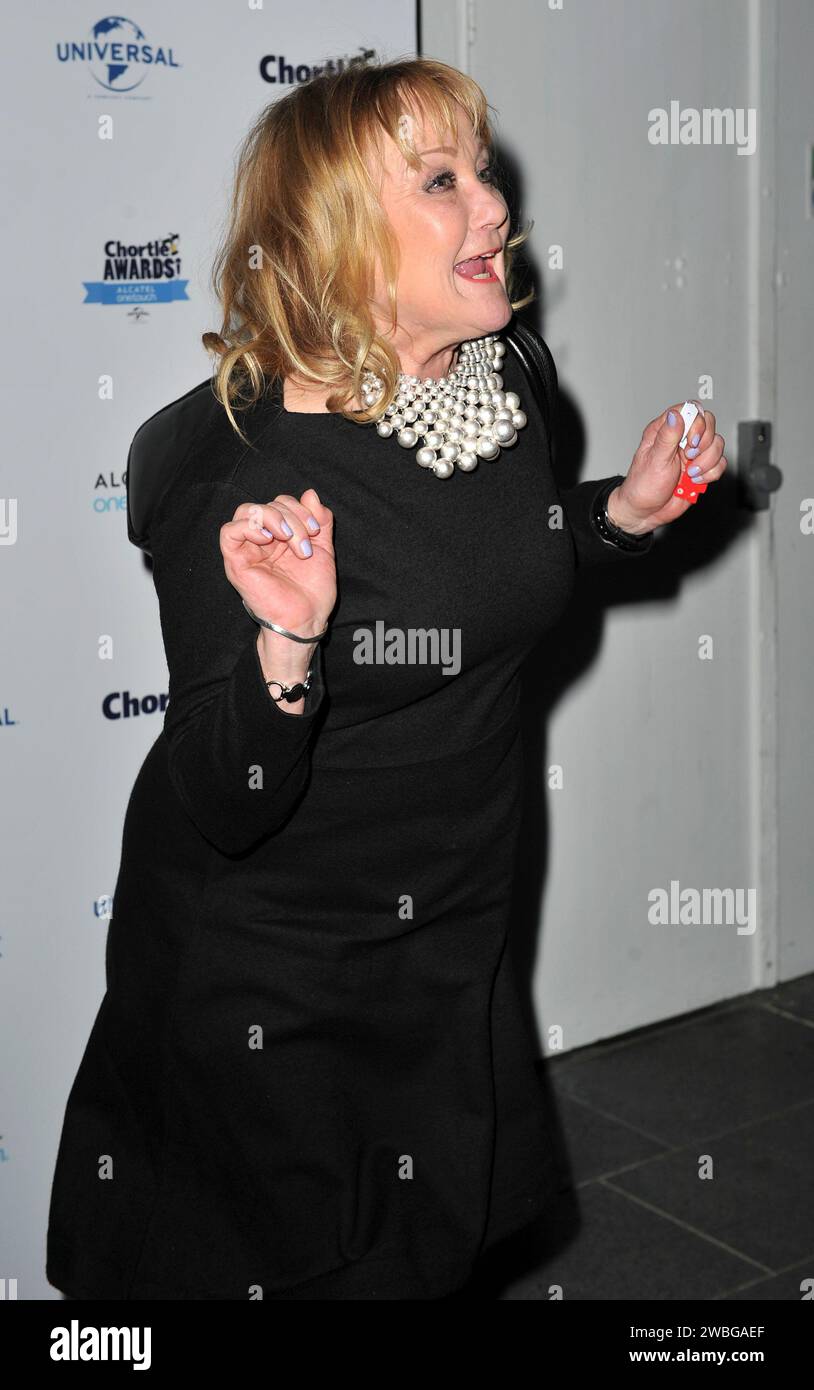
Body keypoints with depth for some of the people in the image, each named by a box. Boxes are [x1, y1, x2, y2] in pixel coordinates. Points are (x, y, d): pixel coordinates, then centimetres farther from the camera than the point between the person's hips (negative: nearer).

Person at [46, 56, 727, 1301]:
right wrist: (288, 642, -43)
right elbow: (223, 812, -25)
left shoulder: (504, 381, -6)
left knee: (428, 1251, 25)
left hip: (450, 933, 7)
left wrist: (626, 510, -3)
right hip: (265, 979, -6)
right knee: (285, 1258, 17)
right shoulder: (243, 473, -28)